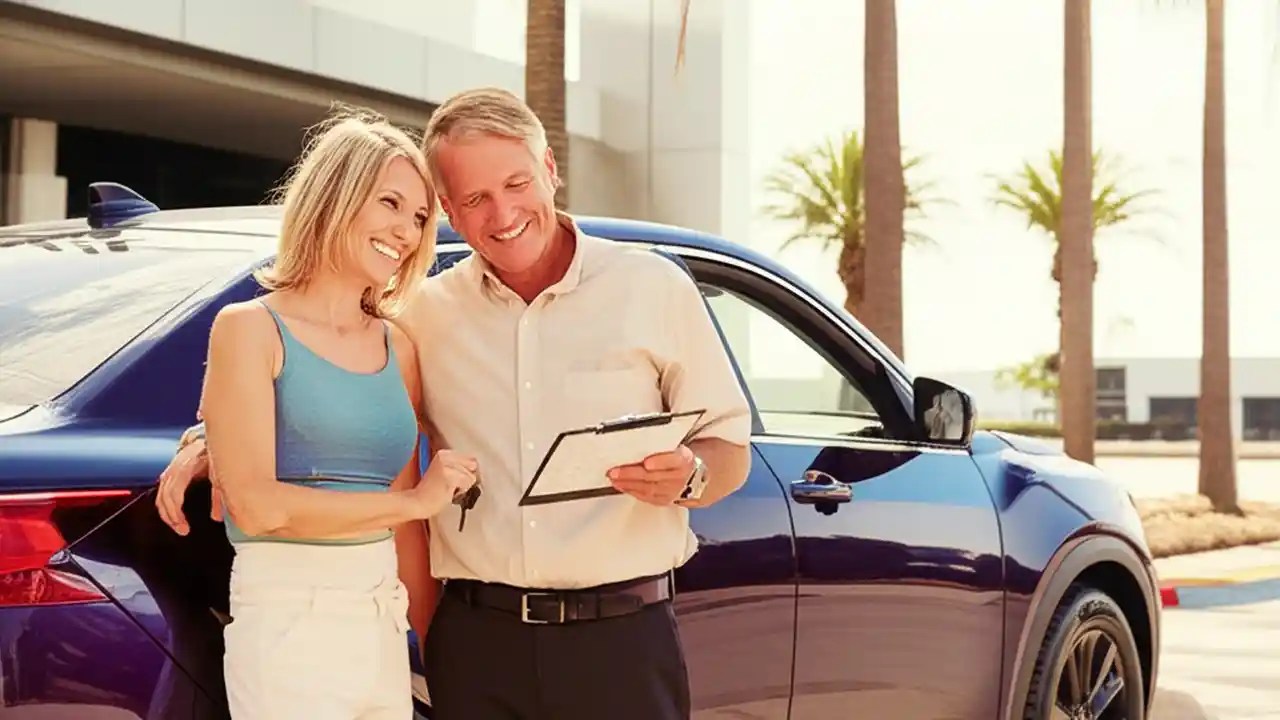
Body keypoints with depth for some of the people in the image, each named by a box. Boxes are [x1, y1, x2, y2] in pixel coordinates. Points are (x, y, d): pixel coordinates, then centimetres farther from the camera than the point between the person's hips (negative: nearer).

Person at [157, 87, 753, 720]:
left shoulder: (654, 288, 3)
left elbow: (730, 449, 6)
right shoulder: (424, 314, 8)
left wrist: (687, 477, -17)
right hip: (476, 641, 2)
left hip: (620, 640, -1)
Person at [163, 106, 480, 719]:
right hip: (288, 623, -5)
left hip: (384, 624, 6)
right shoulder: (251, 328, -3)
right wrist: (416, 500, -7)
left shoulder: (398, 348, 12)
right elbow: (254, 503, -13)